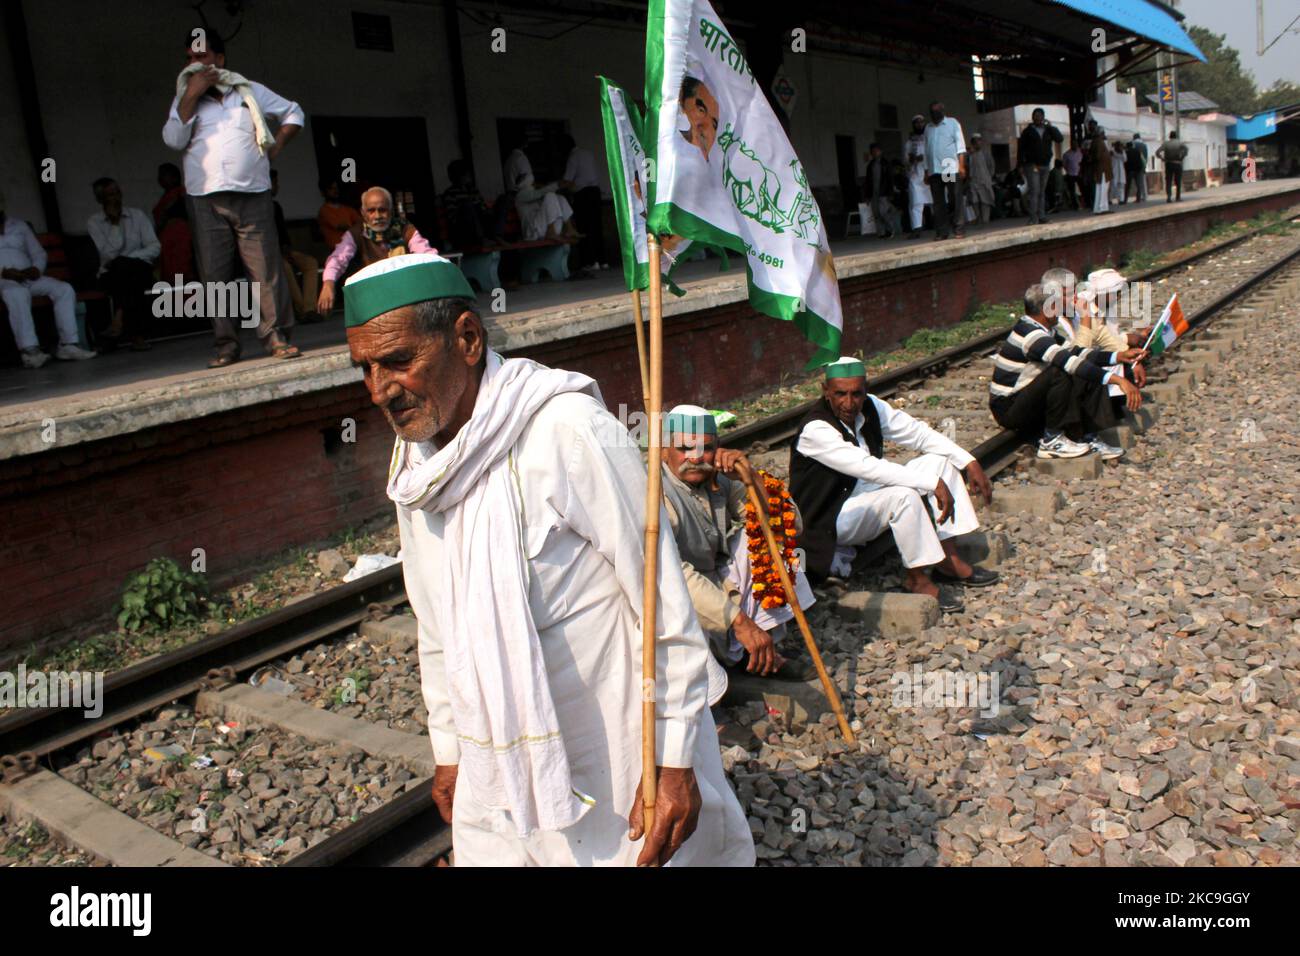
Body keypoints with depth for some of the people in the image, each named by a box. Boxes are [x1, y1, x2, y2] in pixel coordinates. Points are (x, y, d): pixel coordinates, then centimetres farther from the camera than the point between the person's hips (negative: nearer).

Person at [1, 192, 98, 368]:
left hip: (28, 277, 5)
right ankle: (29, 350, -53)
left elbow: (39, 254, 20)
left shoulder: (19, 225, 24)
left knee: (64, 289, -21)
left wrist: (36, 269, -3)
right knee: (18, 293, -38)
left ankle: (68, 344, -29)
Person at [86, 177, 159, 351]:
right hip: (111, 275, -1)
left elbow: (155, 247, 0)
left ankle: (119, 321, -35)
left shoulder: (137, 215, 11)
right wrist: (115, 223, -9)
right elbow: (109, 254, -8)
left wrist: (129, 258, -14)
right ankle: (136, 335, -40)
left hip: (141, 270, 1)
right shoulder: (94, 222, 6)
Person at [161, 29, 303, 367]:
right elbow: (173, 139, -1)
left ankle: (275, 335, 0)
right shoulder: (184, 100, 15)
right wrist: (192, 95, -5)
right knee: (215, 274, -2)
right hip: (205, 200, 1)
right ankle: (226, 345, 3)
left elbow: (293, 112, 23)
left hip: (252, 195, -1)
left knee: (266, 268, -7)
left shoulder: (251, 91, 14)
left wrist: (276, 145, 9)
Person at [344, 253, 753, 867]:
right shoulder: (413, 463, 1)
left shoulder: (564, 430, -23)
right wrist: (449, 748, 17)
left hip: (618, 765, -6)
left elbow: (663, 603, -19)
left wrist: (674, 761, -16)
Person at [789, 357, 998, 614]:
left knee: (940, 461, 0)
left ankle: (948, 561, -2)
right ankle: (918, 579, -14)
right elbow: (867, 467, -35)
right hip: (830, 520, -9)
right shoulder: (815, 430, -27)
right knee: (904, 495, -33)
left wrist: (969, 462, -9)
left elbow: (917, 433, 0)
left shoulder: (870, 407, -4)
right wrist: (933, 483, -36)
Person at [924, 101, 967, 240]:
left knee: (955, 200, -5)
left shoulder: (952, 123, 8)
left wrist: (961, 165, -11)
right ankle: (941, 232, 3)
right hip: (934, 170, 3)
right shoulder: (928, 127, 18)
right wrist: (926, 172, 13)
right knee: (938, 202, 1)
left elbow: (960, 145, 1)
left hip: (951, 168, -3)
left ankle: (959, 229, -5)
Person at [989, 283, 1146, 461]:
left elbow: (1074, 351, 13)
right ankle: (1051, 440, -18)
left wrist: (1119, 356, 3)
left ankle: (1087, 438, -2)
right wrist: (1117, 379, -40)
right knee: (1060, 374, -31)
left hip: (1028, 402, 10)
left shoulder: (1039, 330, 8)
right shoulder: (1030, 334, -23)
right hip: (1008, 408, -10)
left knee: (1091, 376, 0)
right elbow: (1069, 361, -35)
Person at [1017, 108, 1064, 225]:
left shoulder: (1048, 130, 12)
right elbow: (1020, 148, 0)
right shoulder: (1027, 131, 2)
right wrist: (1021, 165, -7)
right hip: (1032, 165, -4)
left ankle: (1041, 216, 10)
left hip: (1045, 165, 4)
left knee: (1041, 192, 7)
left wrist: (1051, 127, -7)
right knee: (1034, 191, -13)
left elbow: (1060, 139, -1)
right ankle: (1033, 218, -14)